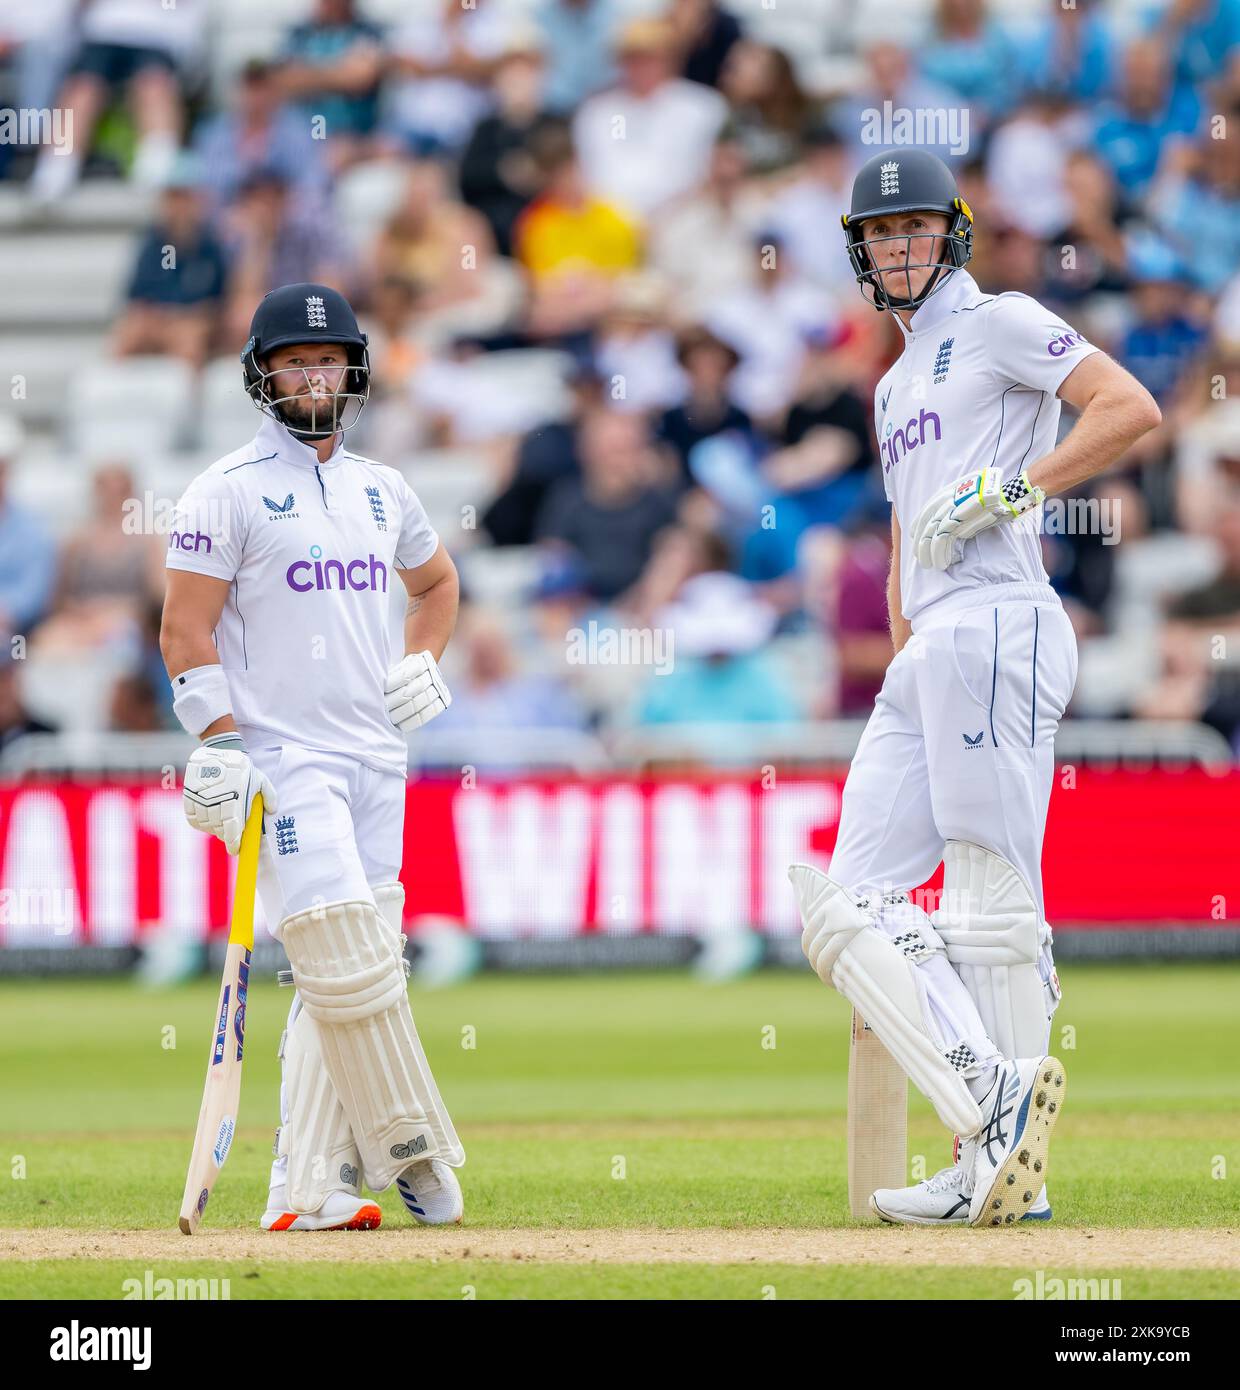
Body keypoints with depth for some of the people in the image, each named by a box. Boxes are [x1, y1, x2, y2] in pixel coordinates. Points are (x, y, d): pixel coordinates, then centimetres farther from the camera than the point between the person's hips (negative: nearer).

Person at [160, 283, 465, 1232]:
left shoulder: (382, 491, 16)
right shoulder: (229, 491, -3)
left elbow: (437, 581, 34)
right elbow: (185, 632, -6)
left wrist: (423, 665, 15)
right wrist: (221, 751, -16)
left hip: (376, 761, 6)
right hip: (281, 760, -6)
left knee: (351, 976, 2)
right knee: (347, 967, -17)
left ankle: (306, 1188, 4)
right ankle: (413, 1154, -7)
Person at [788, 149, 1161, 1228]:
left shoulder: (998, 323, 3)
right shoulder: (896, 388, 29)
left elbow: (1132, 408, -9)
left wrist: (1009, 490, -14)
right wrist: (904, 662, 20)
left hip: (994, 625, -9)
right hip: (927, 656, 10)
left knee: (993, 909, -12)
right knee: (849, 902, -2)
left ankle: (1010, 1167, -13)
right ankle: (991, 1099, -11)